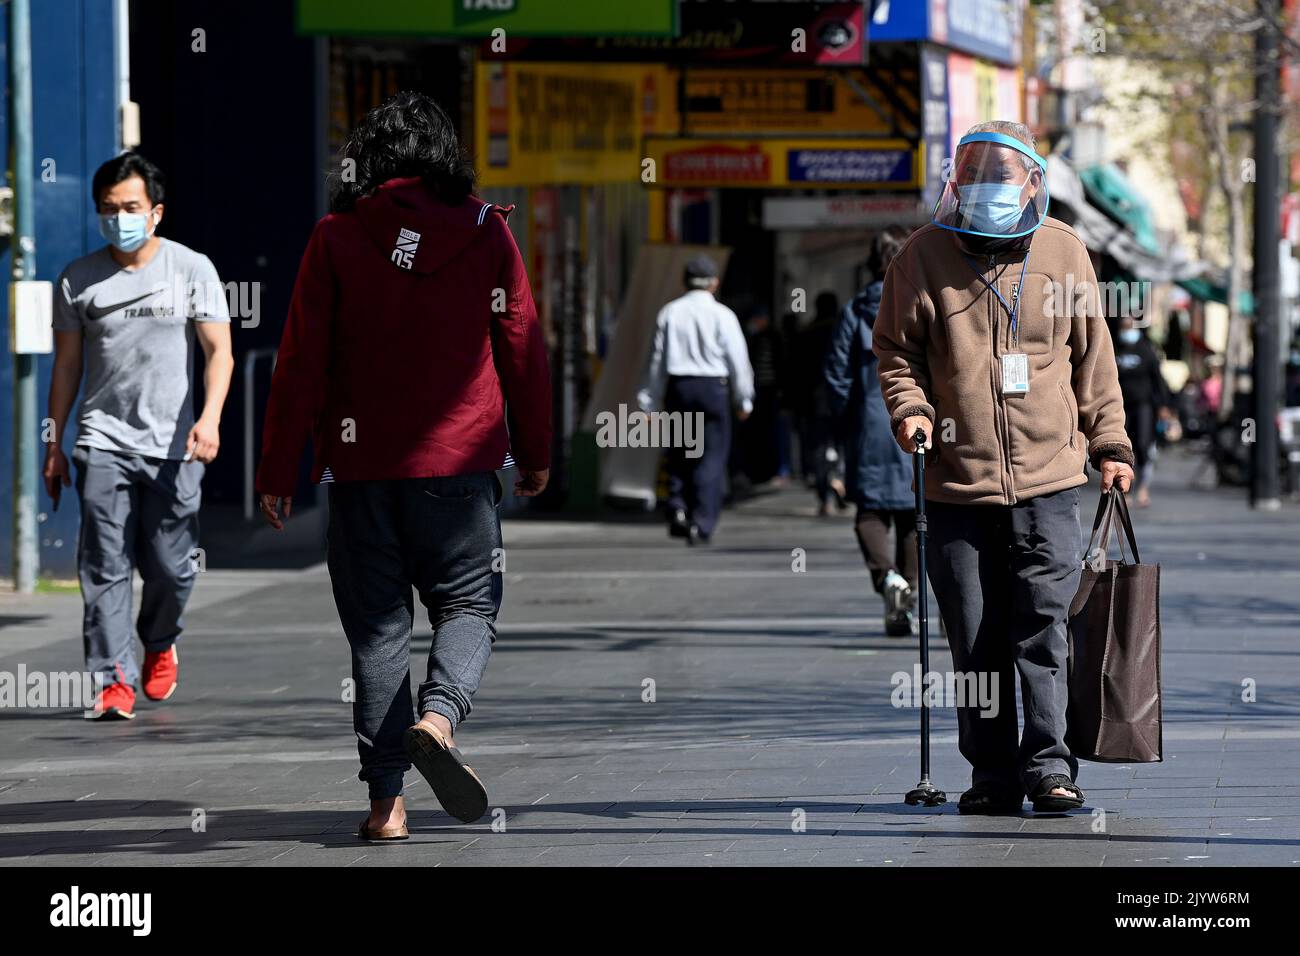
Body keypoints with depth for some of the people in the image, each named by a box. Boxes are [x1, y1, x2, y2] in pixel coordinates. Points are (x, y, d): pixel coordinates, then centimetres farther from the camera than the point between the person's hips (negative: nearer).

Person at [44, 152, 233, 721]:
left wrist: (209, 418, -18)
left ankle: (160, 644, 32)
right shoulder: (79, 279, 7)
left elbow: (218, 351, -2)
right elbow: (66, 365, 13)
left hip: (173, 446, -1)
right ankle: (114, 679, -10)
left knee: (170, 568, 2)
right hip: (102, 444, 1)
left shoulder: (192, 269, 2)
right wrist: (55, 445, 10)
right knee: (105, 566, -9)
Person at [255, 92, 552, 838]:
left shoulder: (337, 238, -1)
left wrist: (279, 471, 4)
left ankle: (386, 798, 2)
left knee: (378, 625, 7)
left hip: (362, 467, 0)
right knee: (468, 606, 10)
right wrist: (536, 455, 17)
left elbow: (302, 363, -2)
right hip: (460, 461, 0)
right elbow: (523, 350, 5)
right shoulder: (485, 233, 0)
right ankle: (438, 716, -20)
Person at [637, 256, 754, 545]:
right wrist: (744, 400, 8)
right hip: (713, 389, -3)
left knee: (679, 456, 13)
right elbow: (738, 360, -2)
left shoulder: (669, 313, 6)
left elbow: (657, 359, 8)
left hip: (678, 389, 3)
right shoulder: (722, 315, -3)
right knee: (711, 459, -1)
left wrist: (649, 401, 12)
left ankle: (678, 508, -3)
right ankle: (702, 523, -8)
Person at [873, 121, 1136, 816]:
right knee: (976, 640, 3)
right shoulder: (925, 255, 3)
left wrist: (1109, 444, 14)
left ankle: (1049, 765, -3)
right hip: (957, 487, 0)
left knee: (1043, 628, -8)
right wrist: (908, 408, -7)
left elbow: (1093, 359, 15)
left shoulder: (1062, 252, 7)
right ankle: (992, 776, 11)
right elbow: (895, 348, 10)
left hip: (1048, 480, 0)